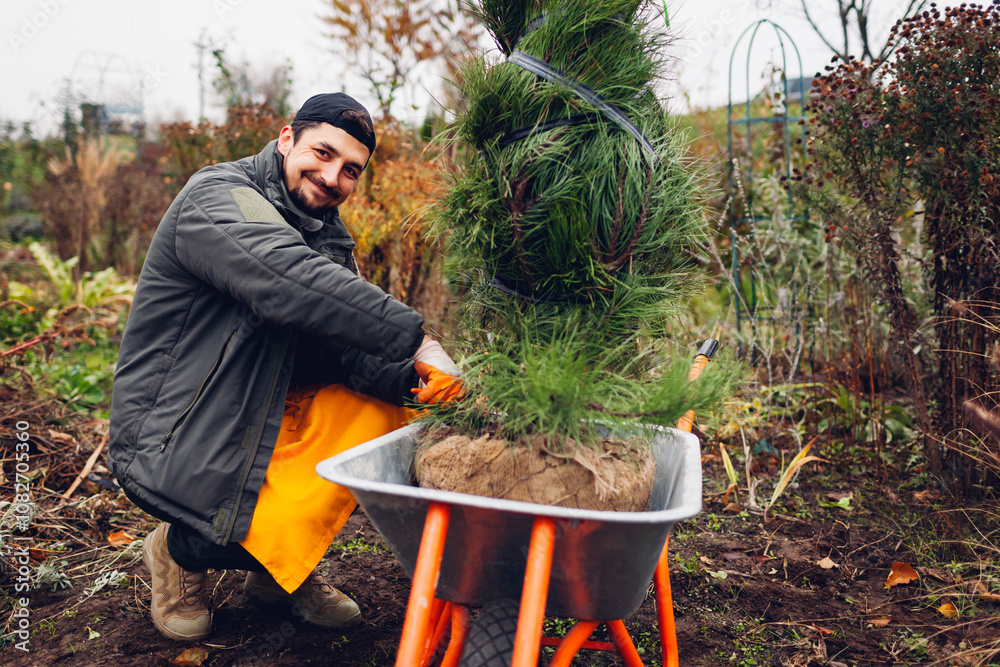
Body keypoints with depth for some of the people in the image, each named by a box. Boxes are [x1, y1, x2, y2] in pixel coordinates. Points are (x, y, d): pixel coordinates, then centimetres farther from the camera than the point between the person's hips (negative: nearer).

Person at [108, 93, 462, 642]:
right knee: (288, 530, -25)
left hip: (264, 422, 8)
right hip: (174, 447, -8)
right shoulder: (217, 198, -15)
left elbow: (352, 350, -2)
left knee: (382, 412, -8)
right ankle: (180, 549, 10)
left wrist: (411, 377, -23)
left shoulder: (327, 235, 10)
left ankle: (278, 566, 8)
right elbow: (291, 281, -36)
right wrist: (416, 339, -36)